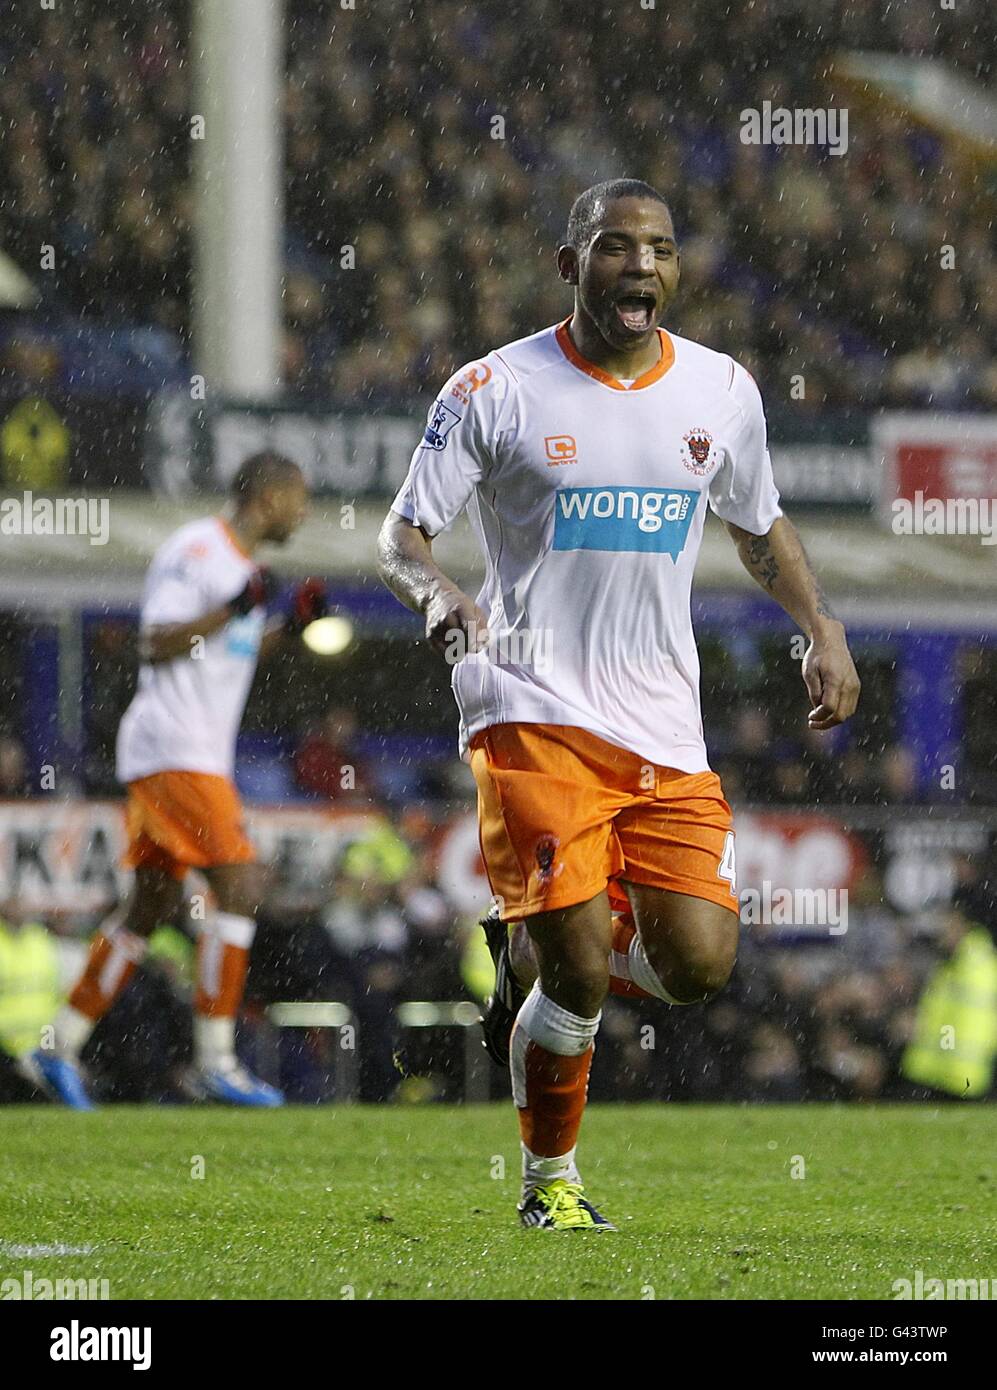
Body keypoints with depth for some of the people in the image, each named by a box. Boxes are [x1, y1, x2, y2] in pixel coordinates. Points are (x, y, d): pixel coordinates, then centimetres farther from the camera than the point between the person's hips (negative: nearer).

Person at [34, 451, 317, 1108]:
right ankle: (216, 1059, -14)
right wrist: (235, 608, -23)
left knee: (152, 906, 10)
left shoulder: (242, 566, 18)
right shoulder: (196, 549, -11)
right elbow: (157, 645, -18)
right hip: (172, 749, -10)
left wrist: (289, 627, 15)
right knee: (241, 885, -15)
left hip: (202, 756, 10)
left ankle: (63, 1047, 15)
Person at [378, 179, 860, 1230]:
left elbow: (759, 528, 25)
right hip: (535, 714, -4)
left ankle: (543, 957, 26)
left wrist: (821, 628, 9)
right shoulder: (495, 392, -4)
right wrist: (435, 595, -23)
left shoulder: (722, 391, 9)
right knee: (580, 975, -13)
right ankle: (549, 1185, 10)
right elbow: (399, 534, -1)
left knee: (698, 964, -7)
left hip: (665, 731, 4)